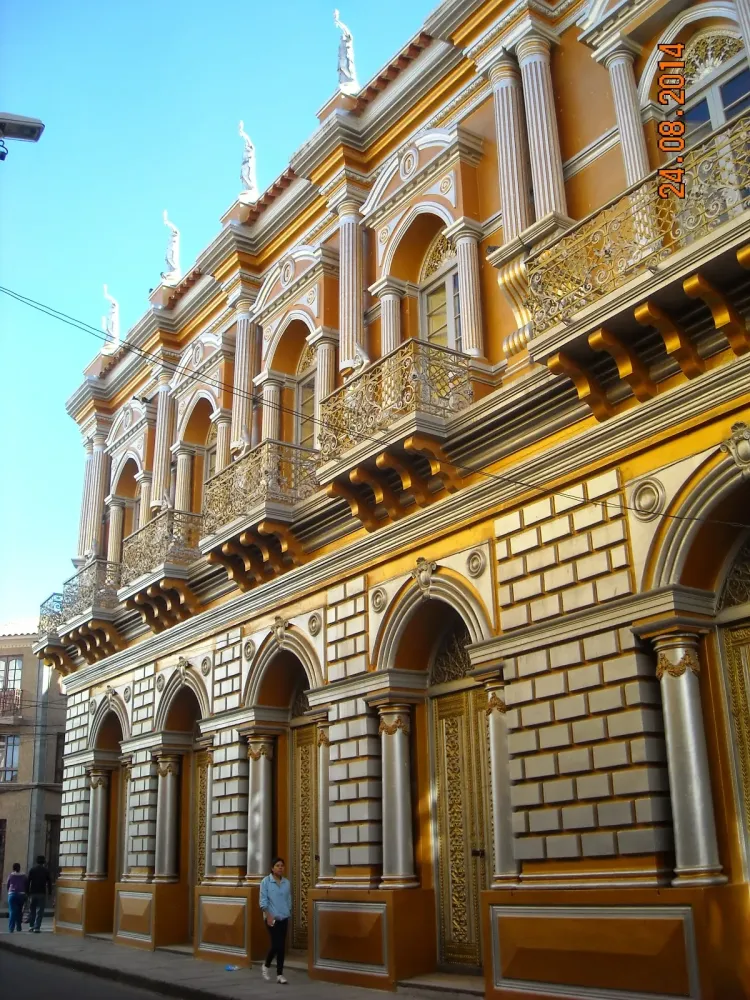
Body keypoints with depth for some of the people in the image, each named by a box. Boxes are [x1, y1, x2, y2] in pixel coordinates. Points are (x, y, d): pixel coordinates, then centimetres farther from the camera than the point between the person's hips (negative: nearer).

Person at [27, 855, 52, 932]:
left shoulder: (32, 869, 1)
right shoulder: (46, 870, 0)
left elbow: (28, 881, -2)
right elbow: (49, 882, 0)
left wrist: (27, 891, 2)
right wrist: (50, 891, 7)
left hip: (33, 892, 2)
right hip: (42, 893, -1)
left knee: (32, 910, 17)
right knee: (39, 911, 0)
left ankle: (31, 926, 18)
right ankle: (37, 928, -7)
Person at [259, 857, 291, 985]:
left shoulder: (286, 882, 6)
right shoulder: (266, 881, -6)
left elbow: (289, 900, 12)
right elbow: (263, 901, -9)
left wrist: (288, 914, 9)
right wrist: (268, 916, -16)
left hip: (284, 918, 4)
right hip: (272, 918, -4)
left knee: (282, 946, 4)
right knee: (276, 945, -10)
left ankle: (279, 974, 12)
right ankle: (266, 965, 15)